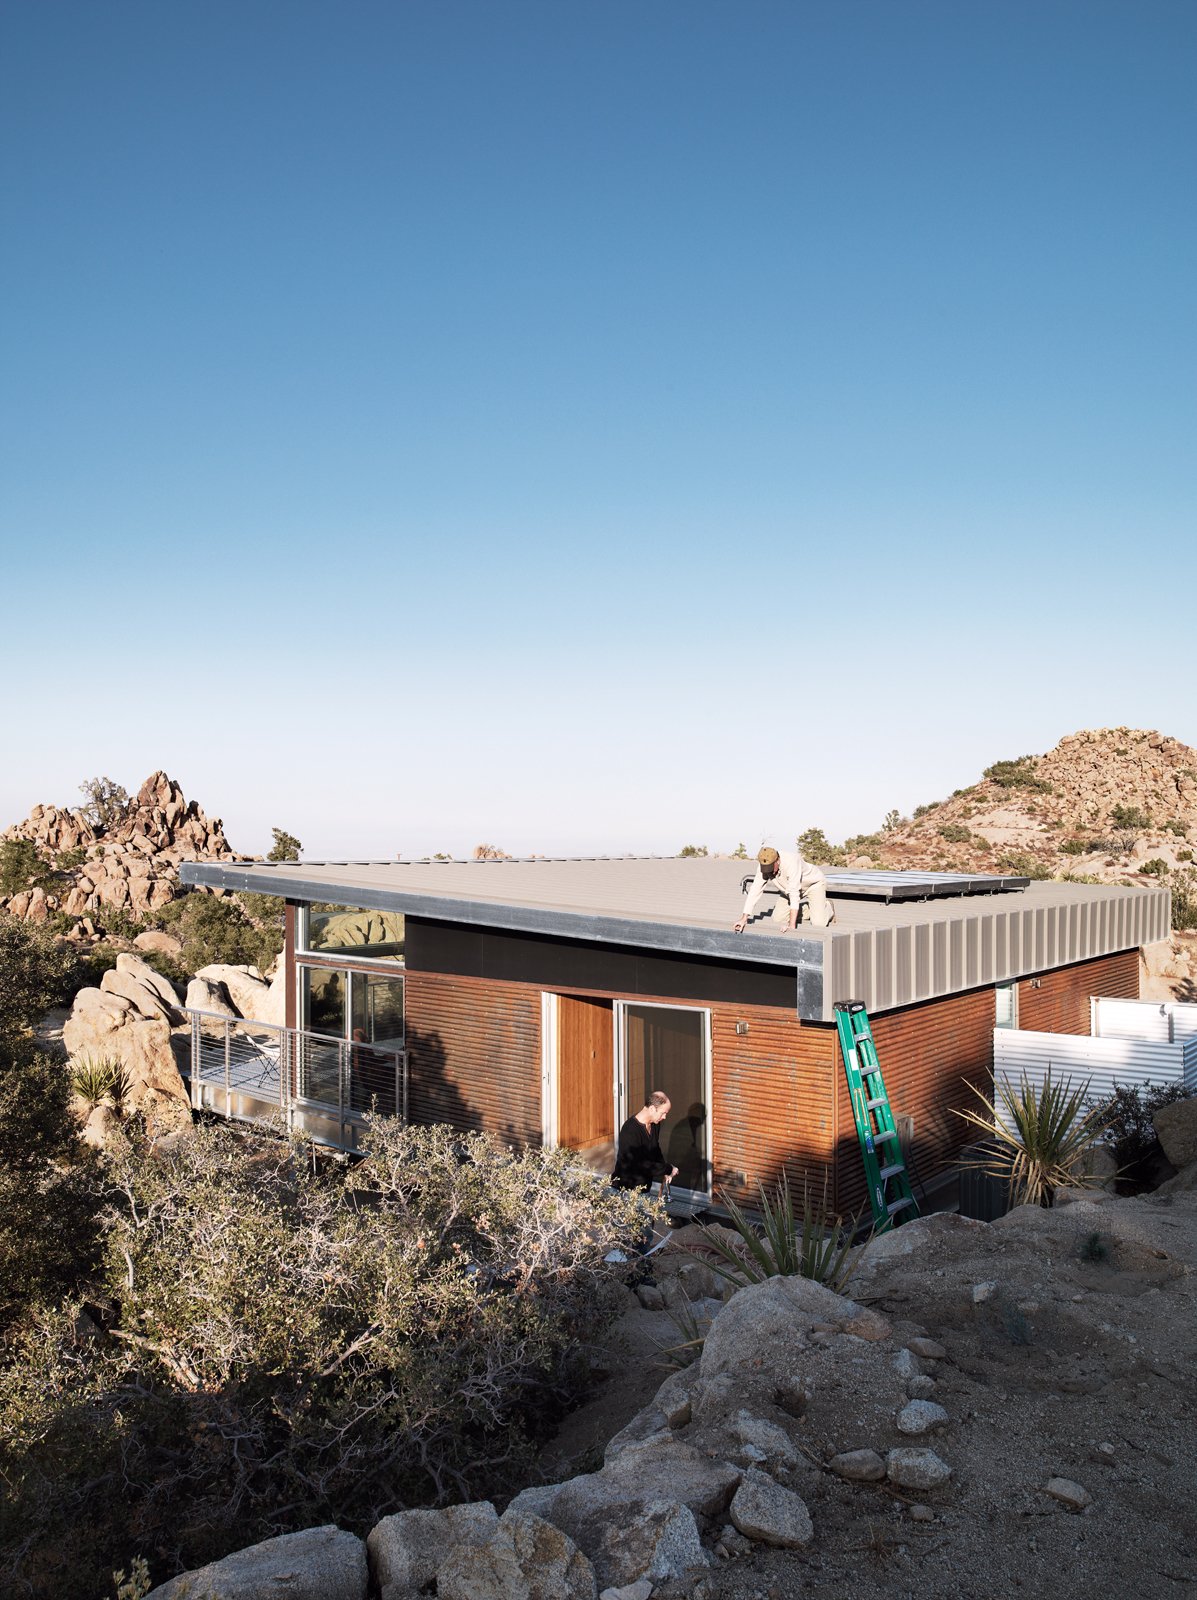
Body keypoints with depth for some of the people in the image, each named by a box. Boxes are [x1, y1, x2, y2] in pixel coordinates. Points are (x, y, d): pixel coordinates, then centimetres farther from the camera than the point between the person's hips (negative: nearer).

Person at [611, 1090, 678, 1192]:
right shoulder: (630, 1130, -28)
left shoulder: (655, 1124, -2)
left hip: (645, 1184, 7)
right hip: (626, 1187, -7)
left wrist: (665, 1171, 1)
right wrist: (668, 1169, -20)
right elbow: (640, 1165, -28)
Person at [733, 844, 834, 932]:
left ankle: (827, 908, 15)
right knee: (777, 919, -3)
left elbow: (794, 893, -44)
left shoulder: (791, 861, -42)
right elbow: (755, 890, -21)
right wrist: (744, 918, -27)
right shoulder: (764, 864, -24)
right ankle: (805, 909, 20)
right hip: (792, 887, 6)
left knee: (818, 923, -20)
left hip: (814, 884, -6)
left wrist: (792, 925, -46)